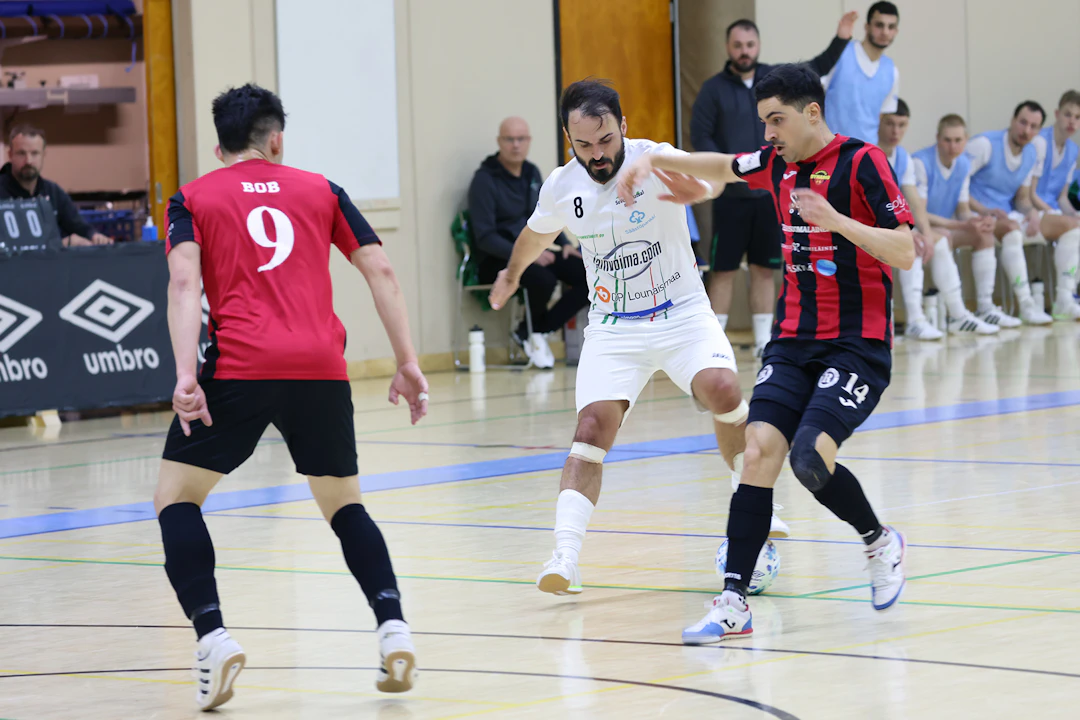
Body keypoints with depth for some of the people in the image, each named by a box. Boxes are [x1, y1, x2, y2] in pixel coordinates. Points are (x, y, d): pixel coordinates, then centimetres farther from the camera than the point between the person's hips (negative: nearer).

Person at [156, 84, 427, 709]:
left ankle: (213, 636, -8)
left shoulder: (194, 199, 14)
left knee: (176, 498, 12)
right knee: (343, 503, 21)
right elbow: (381, 270, 12)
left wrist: (185, 375, -13)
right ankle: (394, 628, 2)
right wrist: (408, 363, 14)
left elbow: (184, 282, -4)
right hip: (322, 369, 2)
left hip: (238, 369, -2)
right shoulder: (319, 190, 20)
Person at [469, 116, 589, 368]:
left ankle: (534, 332, -7)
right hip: (497, 260, -7)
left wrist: (564, 244, 7)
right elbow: (485, 237, -16)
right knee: (544, 280, -36)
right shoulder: (485, 180, -10)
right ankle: (531, 331, -5)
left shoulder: (532, 173, 12)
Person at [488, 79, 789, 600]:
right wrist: (512, 274, 38)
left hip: (682, 315, -2)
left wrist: (695, 184, -63)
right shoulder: (561, 186, -4)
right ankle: (564, 557, -22)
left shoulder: (654, 160, -16)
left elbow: (707, 181, -39)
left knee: (722, 391, -25)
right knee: (593, 429, -17)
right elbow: (536, 235, 20)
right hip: (614, 328, 2)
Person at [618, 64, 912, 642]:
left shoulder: (861, 162, -11)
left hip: (857, 344, -6)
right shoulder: (778, 162, 9)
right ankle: (734, 601, -11)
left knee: (811, 458, -22)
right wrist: (654, 160, 19)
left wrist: (836, 221, -24)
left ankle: (880, 542, 7)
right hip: (793, 341, 6)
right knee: (758, 453, -11)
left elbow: (904, 252, -15)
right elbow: (720, 167, 31)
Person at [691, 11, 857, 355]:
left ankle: (763, 340, 13)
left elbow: (817, 68, 18)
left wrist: (841, 39, 5)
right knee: (723, 270, -3)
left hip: (770, 194, 4)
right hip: (731, 196, -4)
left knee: (764, 268, 7)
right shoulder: (714, 89, -4)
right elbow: (700, 137, -6)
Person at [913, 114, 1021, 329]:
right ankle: (958, 316, -42)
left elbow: (963, 209, 8)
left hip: (945, 227, 8)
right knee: (941, 238, -37)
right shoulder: (920, 162, -21)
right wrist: (962, 225, -28)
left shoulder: (964, 164, 4)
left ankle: (985, 307, -7)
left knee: (984, 235, -9)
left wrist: (977, 221, -18)